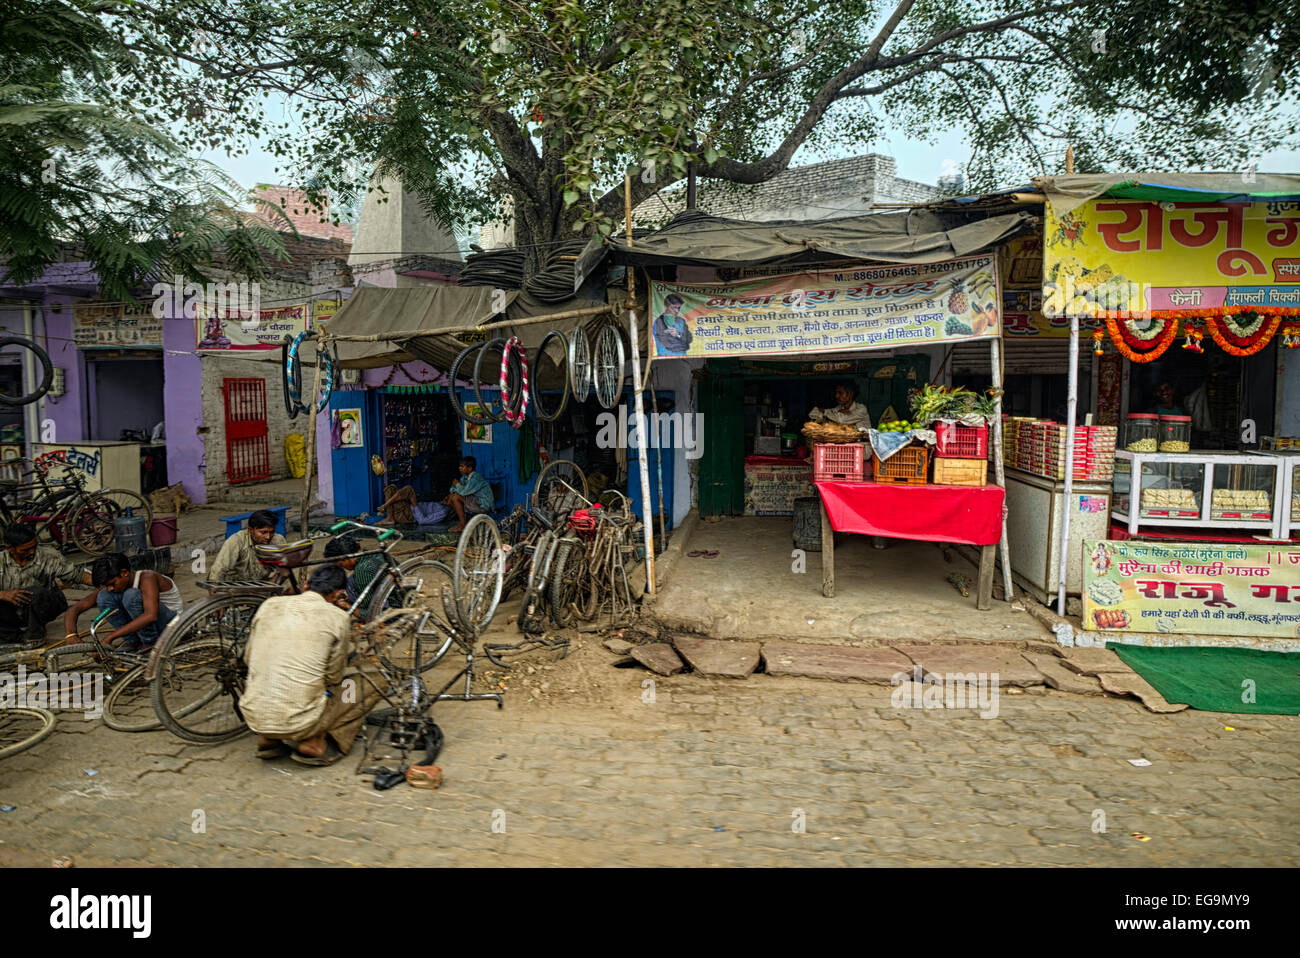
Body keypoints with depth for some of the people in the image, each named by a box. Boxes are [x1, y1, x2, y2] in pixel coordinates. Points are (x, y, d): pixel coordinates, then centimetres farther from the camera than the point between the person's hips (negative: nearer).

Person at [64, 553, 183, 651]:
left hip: (171, 621, -6)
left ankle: (150, 642, -15)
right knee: (103, 596, -14)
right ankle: (131, 641, -5)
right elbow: (73, 610, -8)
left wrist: (110, 637, -41)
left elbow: (151, 615, -42)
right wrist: (71, 636, -30)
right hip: (142, 623, 6)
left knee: (131, 595, -31)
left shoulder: (147, 578, -27)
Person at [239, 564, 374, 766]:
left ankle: (267, 740, 19)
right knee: (367, 687, 14)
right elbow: (334, 677, 5)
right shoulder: (336, 616, -5)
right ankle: (315, 744, 2)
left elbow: (248, 658, 19)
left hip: (254, 717, 6)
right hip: (298, 722, -5)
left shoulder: (269, 604, 7)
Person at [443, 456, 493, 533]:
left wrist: (458, 485, -10)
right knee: (452, 496, 7)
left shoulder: (475, 478, -22)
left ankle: (462, 525, -10)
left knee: (456, 497, -20)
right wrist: (450, 495, -6)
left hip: (484, 506, -9)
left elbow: (464, 491, -30)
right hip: (475, 501, 9)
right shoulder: (465, 476, 6)